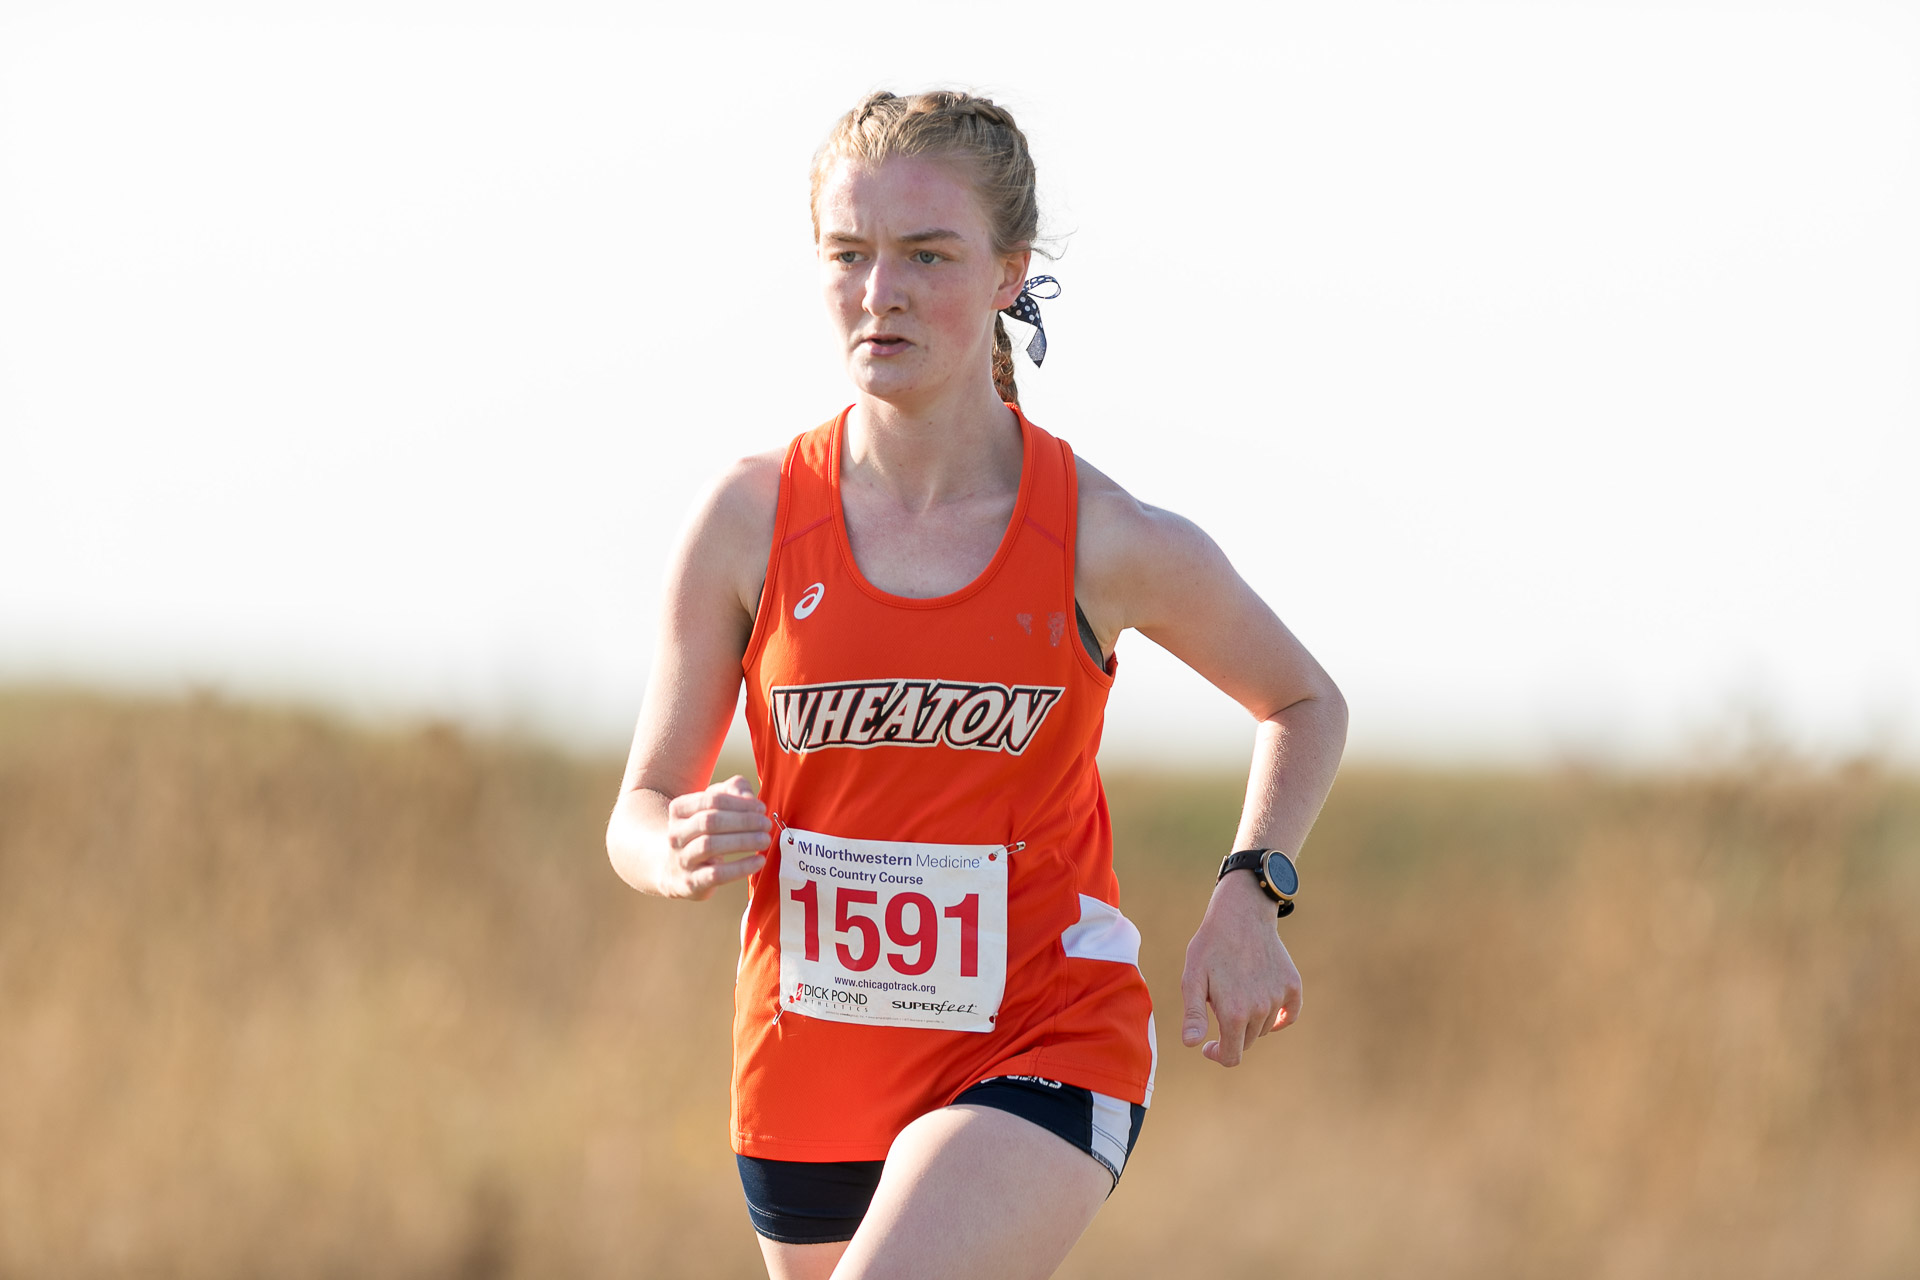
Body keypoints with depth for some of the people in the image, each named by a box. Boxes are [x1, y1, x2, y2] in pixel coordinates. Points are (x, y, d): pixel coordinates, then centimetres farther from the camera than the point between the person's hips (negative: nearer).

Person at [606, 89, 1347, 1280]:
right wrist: (685, 853, -22)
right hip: (811, 1056, 3)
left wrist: (1251, 893, -5)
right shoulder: (750, 521, -5)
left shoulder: (1112, 544, -8)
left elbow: (1305, 702, 12)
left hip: (1043, 1055, -3)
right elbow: (640, 812, 2)